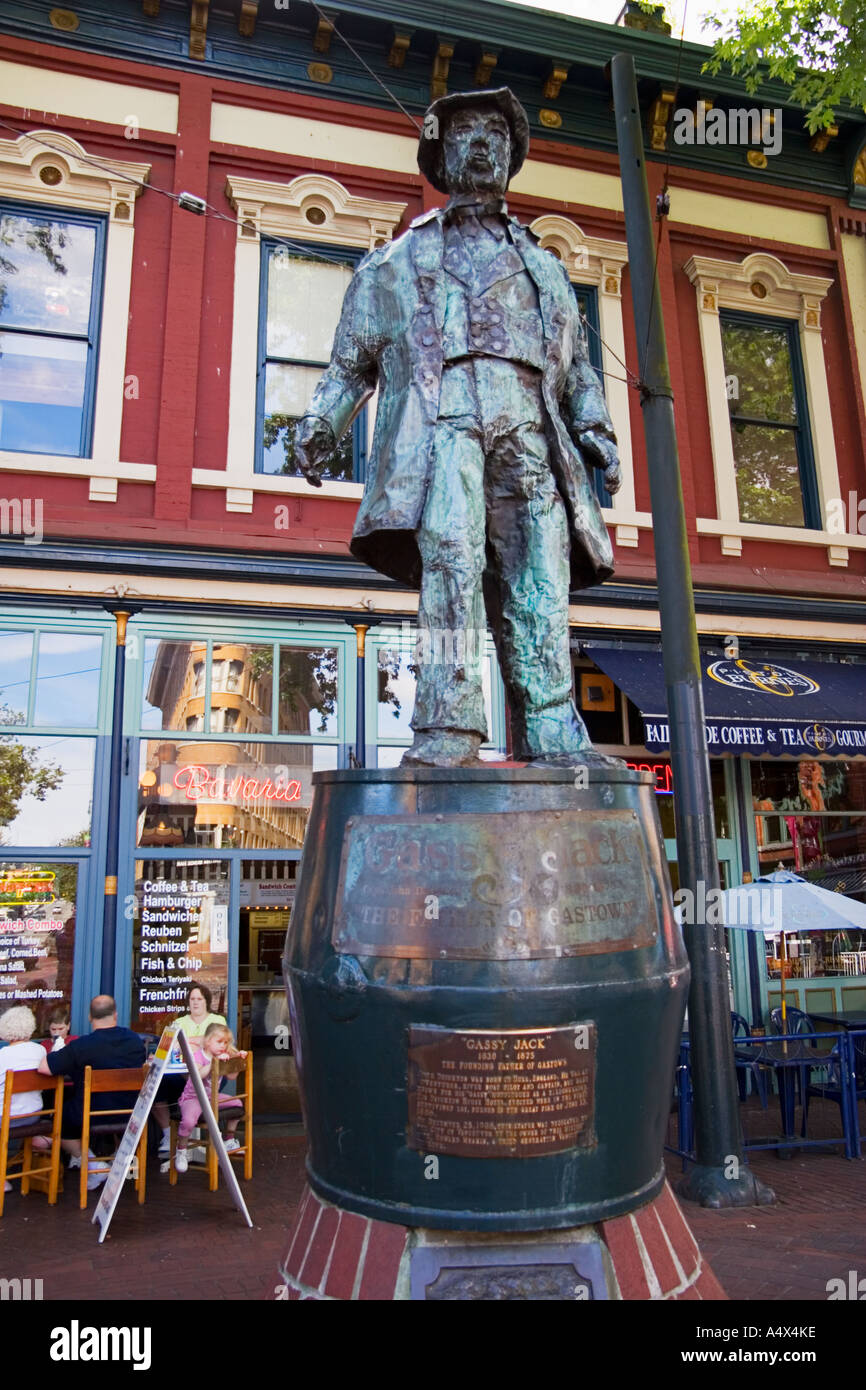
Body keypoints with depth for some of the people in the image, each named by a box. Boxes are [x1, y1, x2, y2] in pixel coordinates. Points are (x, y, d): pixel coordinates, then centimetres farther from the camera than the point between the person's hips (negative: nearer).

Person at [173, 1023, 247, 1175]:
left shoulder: (222, 1055, 6)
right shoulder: (198, 1055, -16)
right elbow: (198, 1075, -36)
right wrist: (214, 1062, -45)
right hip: (192, 1098, -7)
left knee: (237, 1104, -1)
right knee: (189, 1120, -33)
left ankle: (230, 1141, 18)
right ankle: (181, 1152, -4)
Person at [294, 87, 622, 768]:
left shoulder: (545, 266, 35)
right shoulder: (397, 261, 29)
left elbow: (577, 368, 28)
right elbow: (352, 360, 22)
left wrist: (596, 431, 11)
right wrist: (321, 420, 7)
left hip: (529, 429, 3)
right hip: (441, 417, -2)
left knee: (538, 588, -10)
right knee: (450, 556, -26)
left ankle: (553, 738, -14)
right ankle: (450, 726, -30)